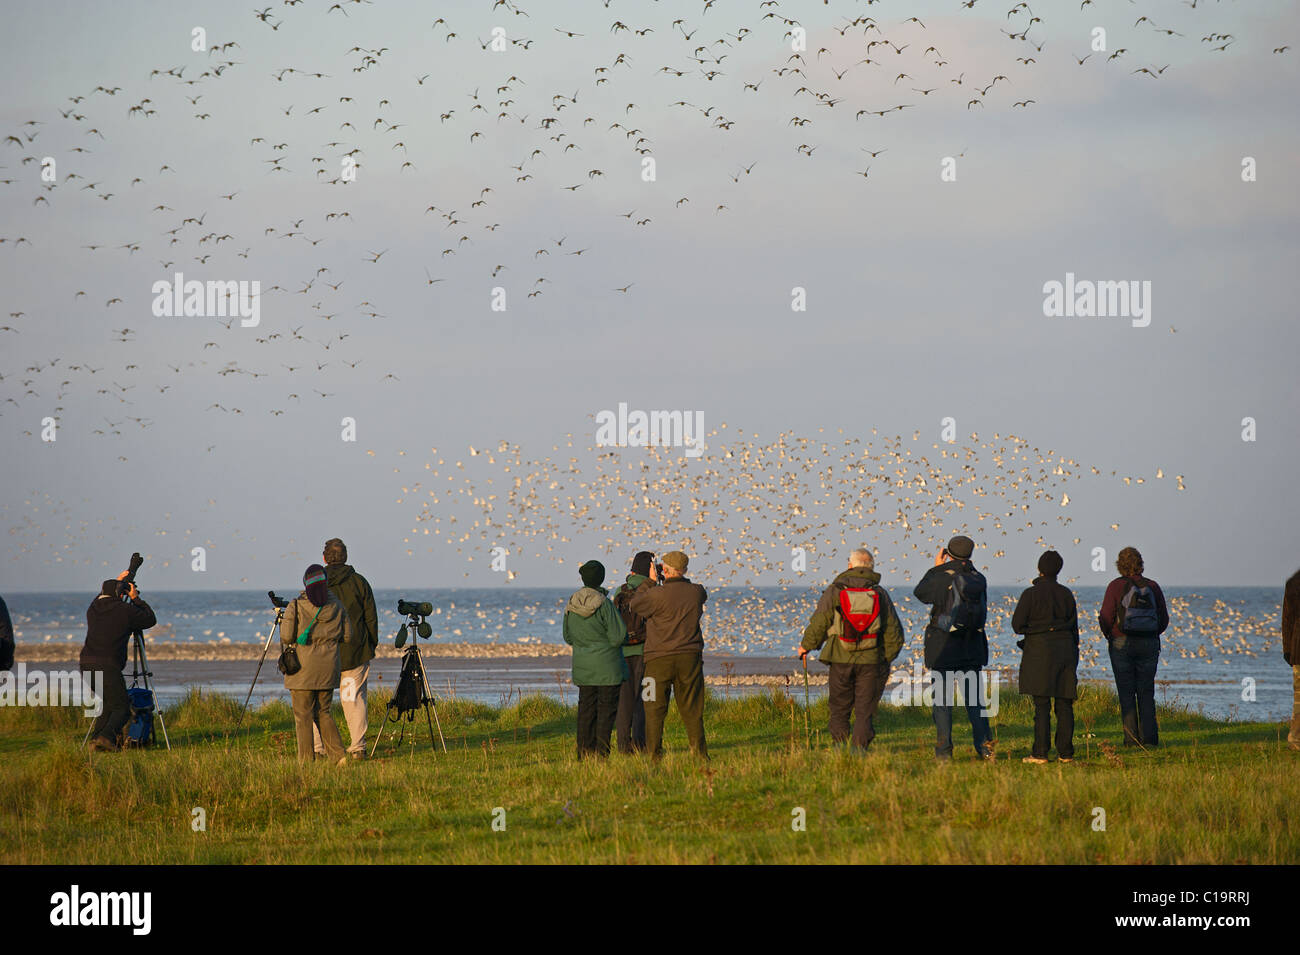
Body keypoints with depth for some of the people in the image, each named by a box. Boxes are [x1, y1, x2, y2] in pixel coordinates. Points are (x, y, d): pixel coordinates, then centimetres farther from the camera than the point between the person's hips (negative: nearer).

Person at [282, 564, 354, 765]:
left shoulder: (295, 606, -9)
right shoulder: (336, 606, 3)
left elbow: (286, 637, -11)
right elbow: (347, 637, 8)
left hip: (303, 667, -4)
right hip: (328, 669, 4)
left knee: (303, 715, 2)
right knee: (323, 712, 15)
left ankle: (306, 761, 1)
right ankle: (338, 754, 3)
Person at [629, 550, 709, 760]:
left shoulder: (657, 594, -14)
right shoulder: (696, 592, -1)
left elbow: (634, 604, 2)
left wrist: (651, 581, 10)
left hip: (659, 659, -3)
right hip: (690, 656, 3)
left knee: (655, 710, 4)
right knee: (691, 709, 10)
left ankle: (655, 754, 1)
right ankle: (699, 752, 10)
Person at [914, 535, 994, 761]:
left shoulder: (944, 577, -13)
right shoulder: (979, 579, 1)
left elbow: (920, 593, 2)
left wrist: (936, 567, 10)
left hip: (943, 648, -4)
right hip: (972, 649, 4)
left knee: (942, 700, 2)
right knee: (975, 699, 9)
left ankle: (944, 750, 0)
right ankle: (984, 745, 1)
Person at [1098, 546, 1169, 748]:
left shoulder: (1116, 586, -6)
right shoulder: (1152, 587, 3)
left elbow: (1106, 618, -9)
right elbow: (1164, 620, 6)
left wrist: (1109, 634, 11)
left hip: (1122, 645, -3)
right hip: (1149, 645, 3)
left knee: (1126, 693, 2)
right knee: (1146, 692, 8)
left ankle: (1132, 738, -2)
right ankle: (1149, 738, 0)